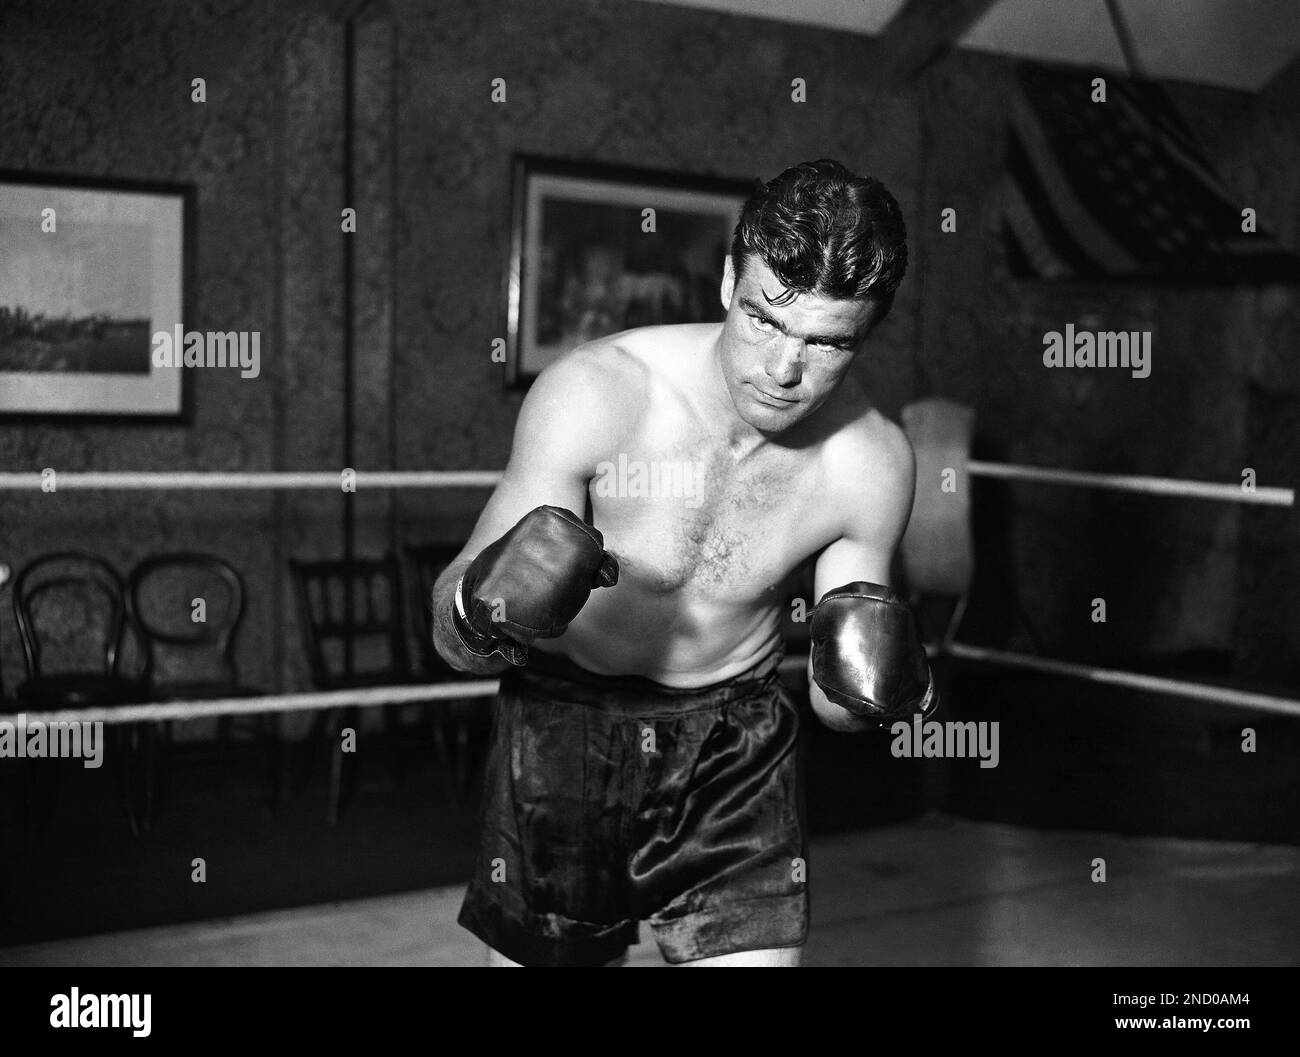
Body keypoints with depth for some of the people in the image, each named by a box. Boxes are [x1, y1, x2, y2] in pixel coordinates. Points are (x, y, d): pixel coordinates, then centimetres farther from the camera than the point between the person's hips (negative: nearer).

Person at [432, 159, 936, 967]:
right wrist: (486, 608, -43)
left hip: (735, 746, 2)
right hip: (566, 726, -1)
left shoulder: (872, 462, -14)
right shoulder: (593, 395, -23)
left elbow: (836, 697, 1)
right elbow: (449, 633, -21)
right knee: (535, 951, 10)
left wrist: (871, 689, -22)